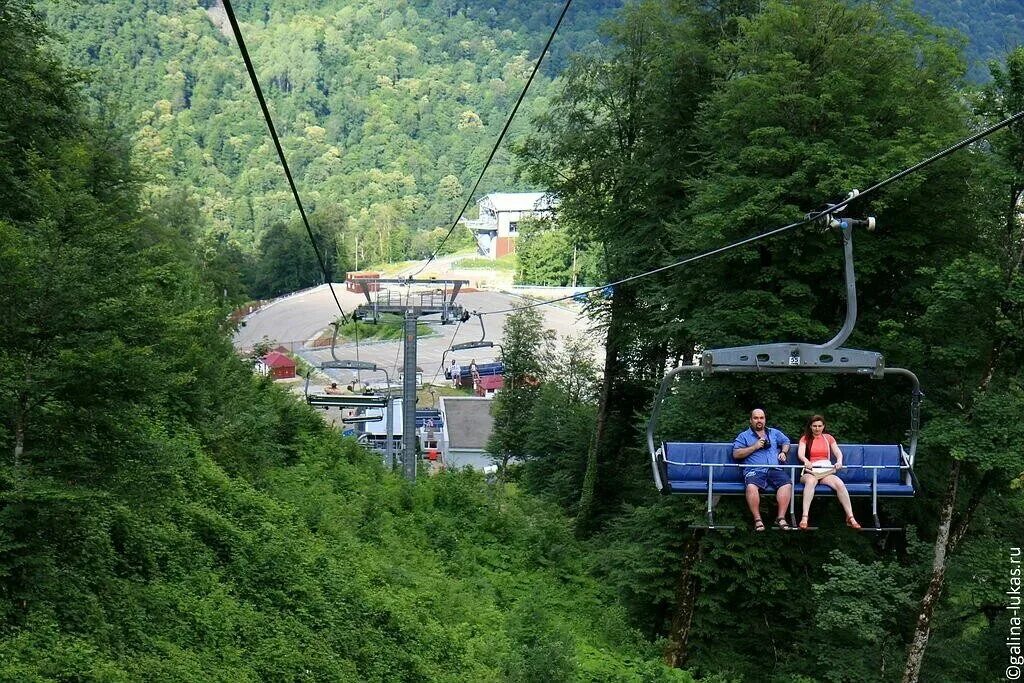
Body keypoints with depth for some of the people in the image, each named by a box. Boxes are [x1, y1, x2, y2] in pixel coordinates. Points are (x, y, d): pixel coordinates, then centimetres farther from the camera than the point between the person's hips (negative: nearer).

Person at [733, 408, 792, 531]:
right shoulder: (743, 436, 17)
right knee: (751, 487, -36)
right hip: (754, 471, -2)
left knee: (787, 484, -29)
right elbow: (736, 454, 6)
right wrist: (754, 447, 0)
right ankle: (757, 520, -31)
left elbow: (786, 442, 36)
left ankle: (781, 518, -26)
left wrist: (783, 452, 15)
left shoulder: (774, 433, 27)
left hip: (775, 470, 2)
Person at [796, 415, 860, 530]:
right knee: (811, 481, -38)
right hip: (810, 471, -2)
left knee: (840, 484, -29)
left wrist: (839, 461, -19)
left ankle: (850, 518, -28)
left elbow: (838, 452, 6)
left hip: (827, 471, 2)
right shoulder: (805, 438, 10)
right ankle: (804, 517, -47)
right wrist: (806, 461, -32)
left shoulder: (828, 438, 18)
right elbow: (800, 453, -8)